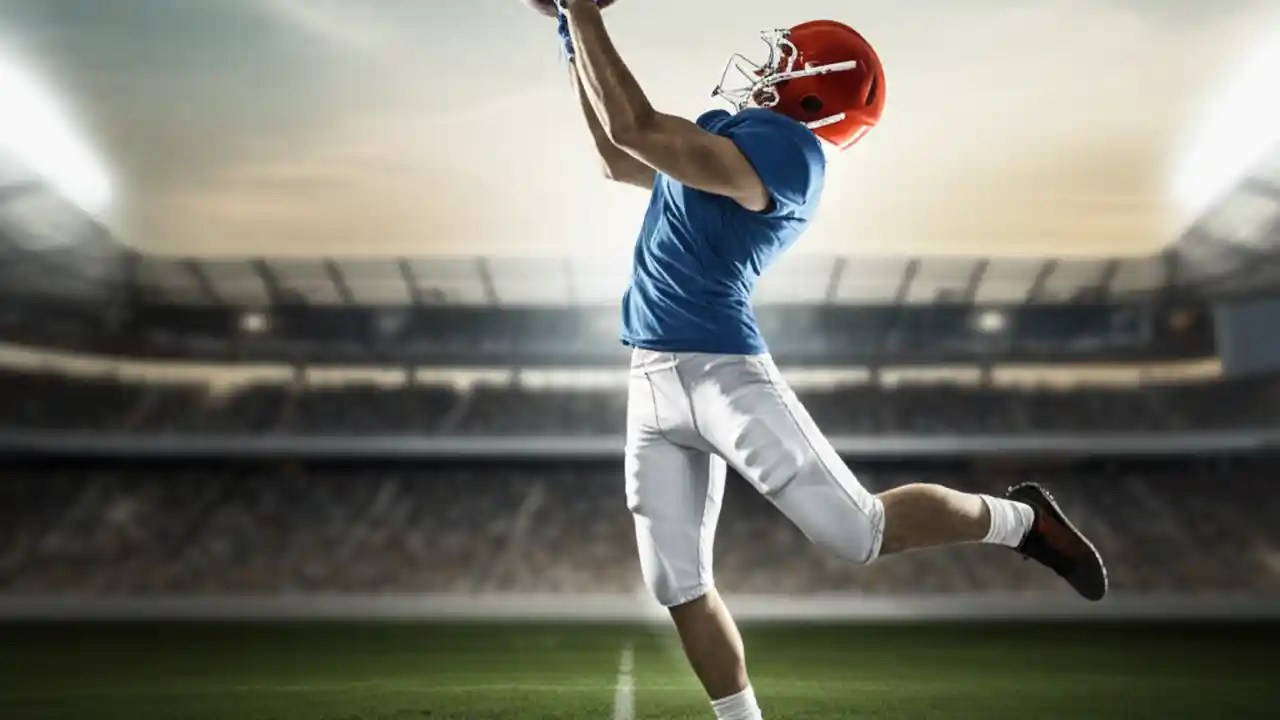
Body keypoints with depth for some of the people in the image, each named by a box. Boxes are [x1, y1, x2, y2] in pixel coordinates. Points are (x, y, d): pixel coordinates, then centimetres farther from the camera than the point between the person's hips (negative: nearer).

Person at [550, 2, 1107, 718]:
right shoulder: (727, 133, 14)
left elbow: (637, 130, -24)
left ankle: (1021, 519, 17)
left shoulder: (783, 149, -15)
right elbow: (621, 160, 27)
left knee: (865, 531, -7)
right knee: (678, 586, 7)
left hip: (721, 371, -9)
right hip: (653, 384, 9)